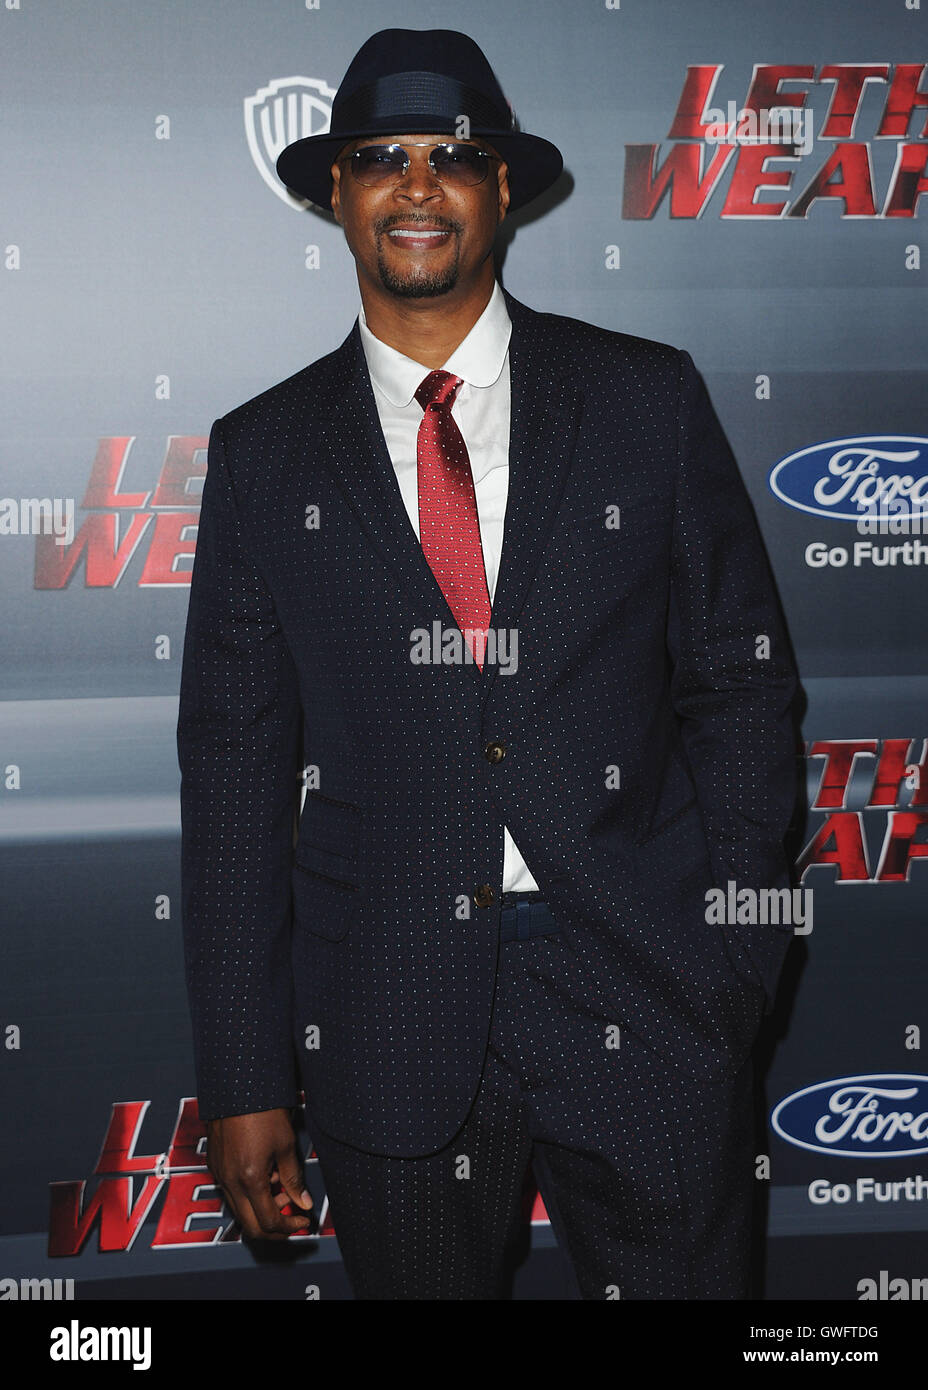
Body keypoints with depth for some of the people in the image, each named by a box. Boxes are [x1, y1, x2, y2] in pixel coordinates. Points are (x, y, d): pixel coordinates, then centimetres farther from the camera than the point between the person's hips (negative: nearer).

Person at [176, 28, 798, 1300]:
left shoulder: (648, 401, 2)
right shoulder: (264, 455, 3)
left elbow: (742, 683, 4)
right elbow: (235, 765, 2)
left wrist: (734, 958, -4)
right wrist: (243, 1078, -1)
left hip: (646, 1003, 0)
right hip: (389, 1028, 1)